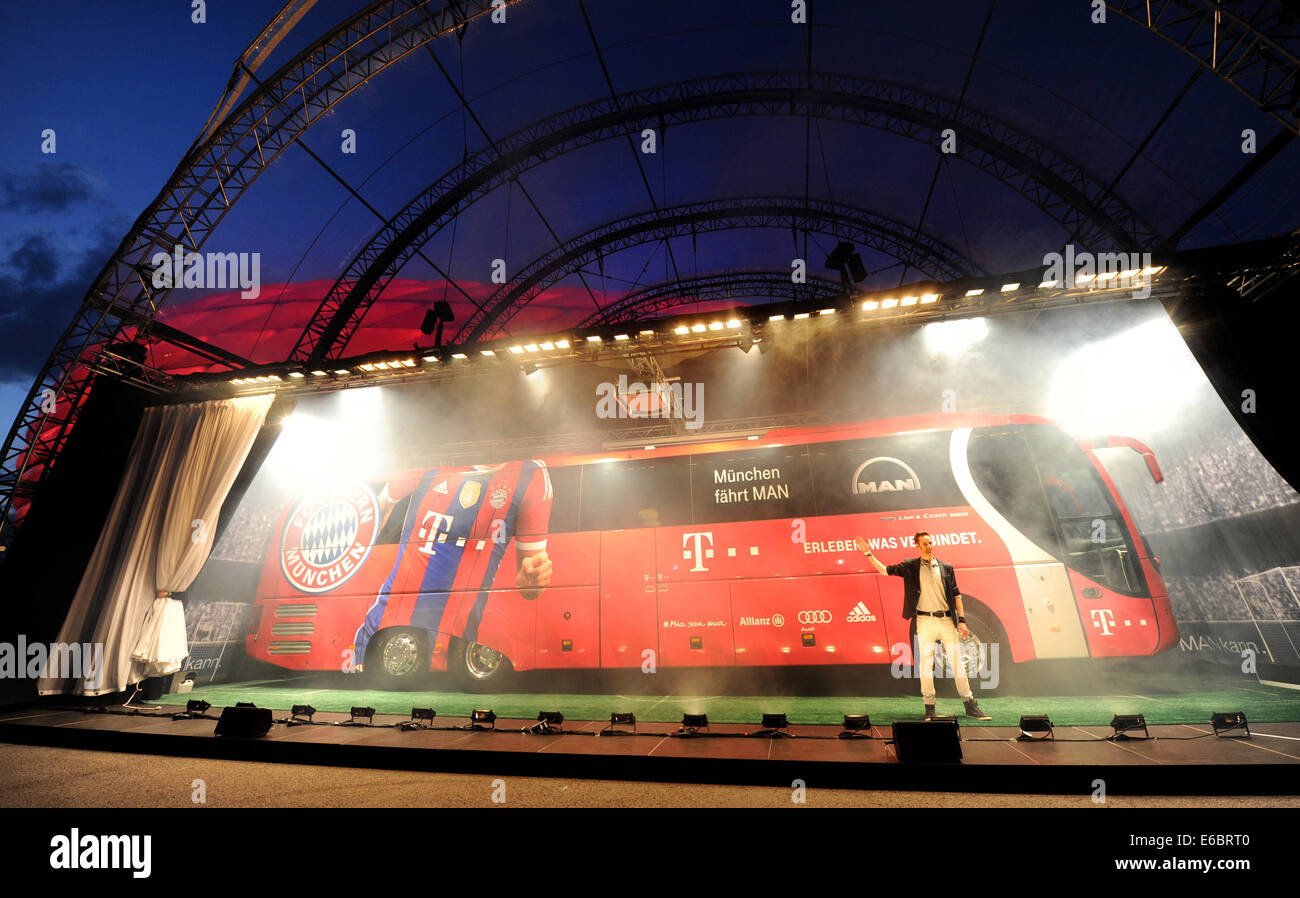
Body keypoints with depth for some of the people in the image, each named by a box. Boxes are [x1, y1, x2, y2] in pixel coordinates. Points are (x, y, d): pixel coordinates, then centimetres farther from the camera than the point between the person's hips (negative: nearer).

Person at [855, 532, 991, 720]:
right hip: (925, 621, -1)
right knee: (926, 664, 1)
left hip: (947, 620, 1)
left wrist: (961, 620, 4)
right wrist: (868, 554, -8)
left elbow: (956, 594, 10)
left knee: (957, 662, 4)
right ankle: (929, 707, 9)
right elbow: (885, 570, 1)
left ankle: (970, 706, 14)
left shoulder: (946, 568, 9)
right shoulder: (911, 567, 4)